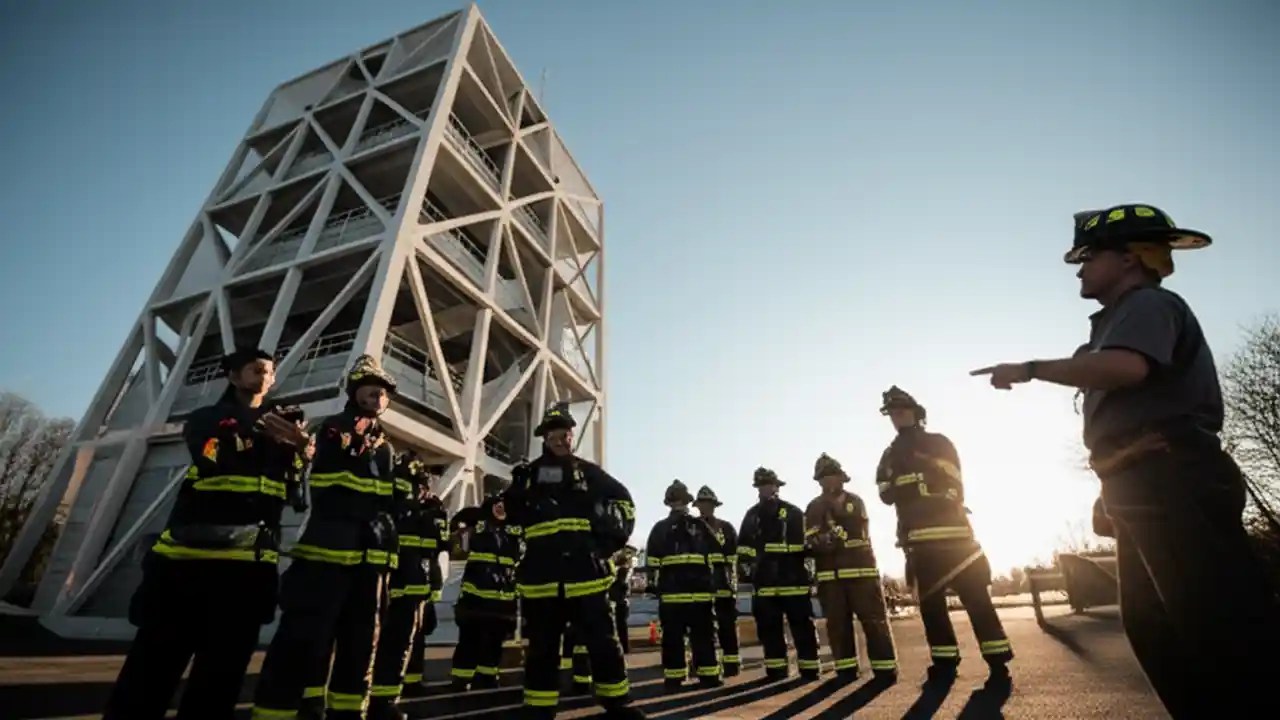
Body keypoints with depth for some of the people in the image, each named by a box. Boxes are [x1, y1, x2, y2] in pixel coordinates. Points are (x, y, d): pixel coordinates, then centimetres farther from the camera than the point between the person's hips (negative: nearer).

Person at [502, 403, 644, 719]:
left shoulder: (588, 472, 6)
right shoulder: (528, 474, 8)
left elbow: (623, 500, 12)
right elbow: (510, 515, 19)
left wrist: (615, 536, 4)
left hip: (585, 572, 0)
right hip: (541, 575, 1)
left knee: (603, 642, 7)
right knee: (542, 648, 12)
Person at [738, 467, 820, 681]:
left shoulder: (793, 512, 2)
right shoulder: (752, 515, 12)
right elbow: (743, 546, 16)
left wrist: (806, 567, -3)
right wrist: (747, 567, 6)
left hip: (793, 579, -3)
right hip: (764, 582, 3)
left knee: (802, 626, 2)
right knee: (768, 628, 7)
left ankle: (810, 669, 11)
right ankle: (776, 670, 16)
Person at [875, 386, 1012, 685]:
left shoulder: (939, 443, 7)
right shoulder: (890, 455, 17)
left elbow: (954, 485, -4)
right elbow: (886, 495, 8)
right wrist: (895, 489, -12)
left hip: (951, 530, -3)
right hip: (918, 537, 4)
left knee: (975, 596, -5)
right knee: (930, 602, 5)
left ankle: (998, 663, 0)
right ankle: (945, 662, 14)